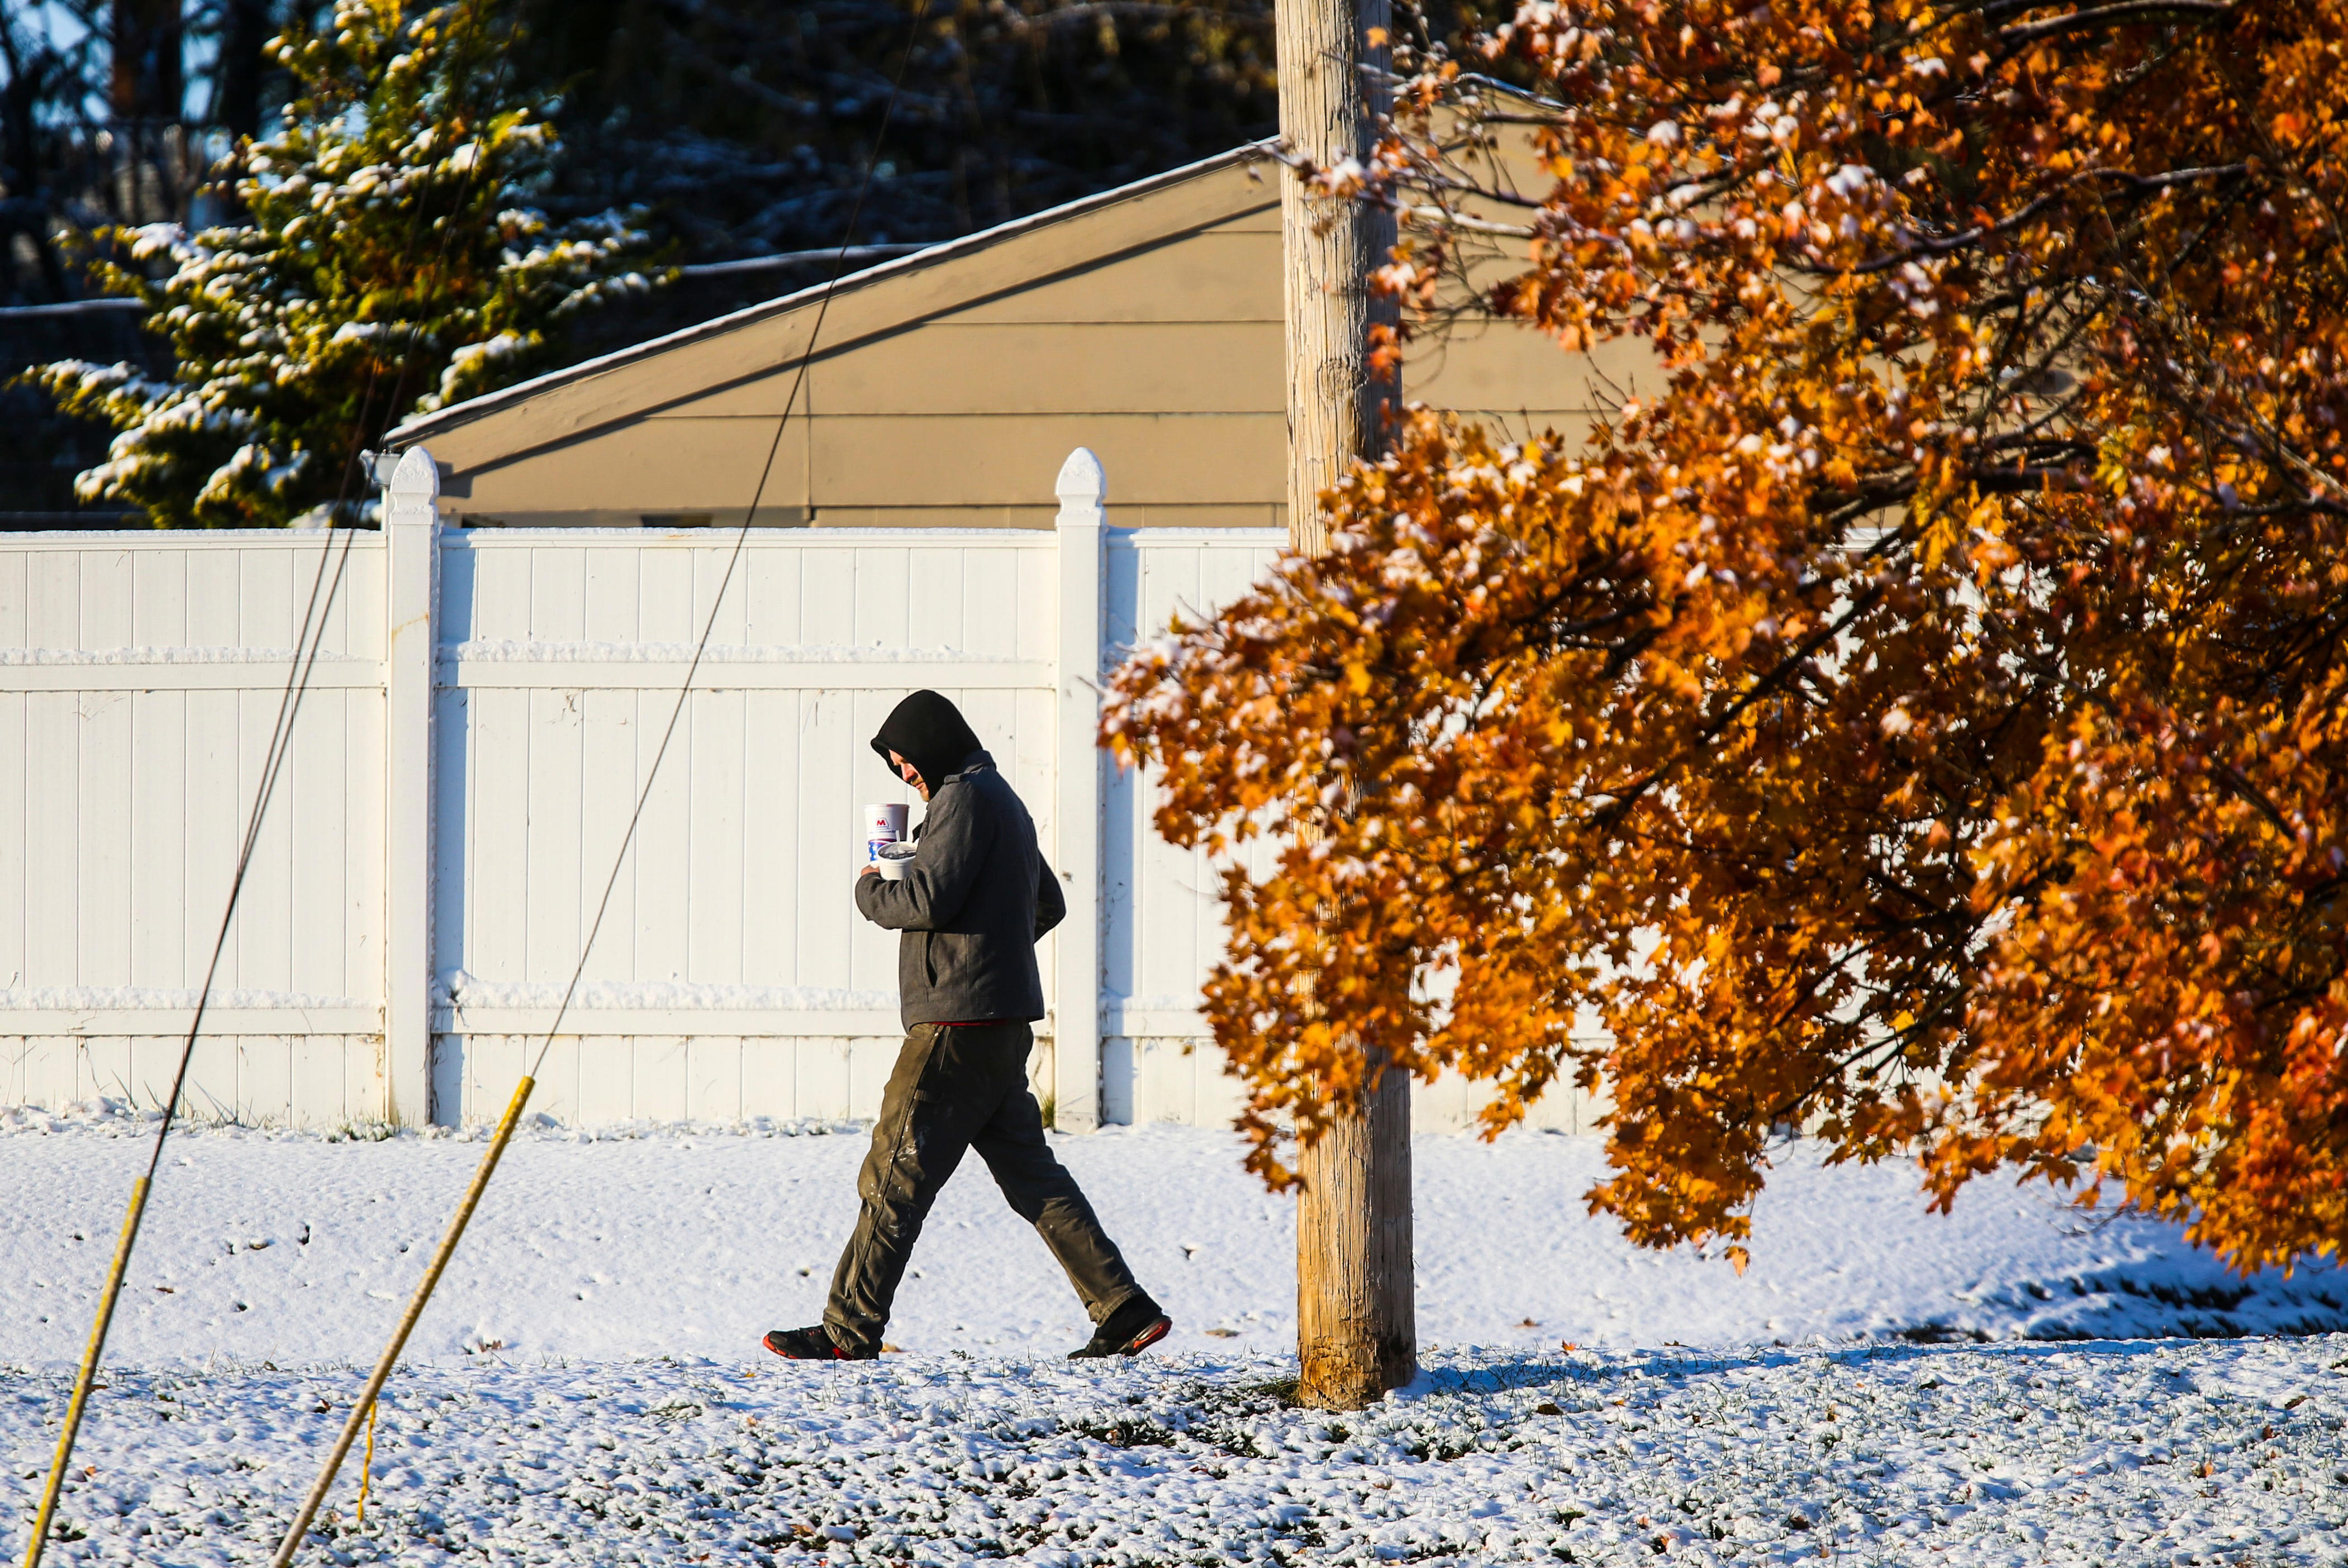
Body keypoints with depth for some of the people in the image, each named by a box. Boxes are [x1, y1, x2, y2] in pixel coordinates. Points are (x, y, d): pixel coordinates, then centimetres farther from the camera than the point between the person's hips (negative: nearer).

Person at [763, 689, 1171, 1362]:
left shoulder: (965, 797, -10)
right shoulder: (1004, 800, 21)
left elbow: (928, 899, -19)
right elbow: (1049, 903, 31)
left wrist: (871, 891, -1)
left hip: (959, 1022, -10)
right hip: (1002, 1025, 10)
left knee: (895, 1173, -6)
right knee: (1030, 1174, 9)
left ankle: (849, 1328, -4)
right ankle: (1124, 1311, 4)